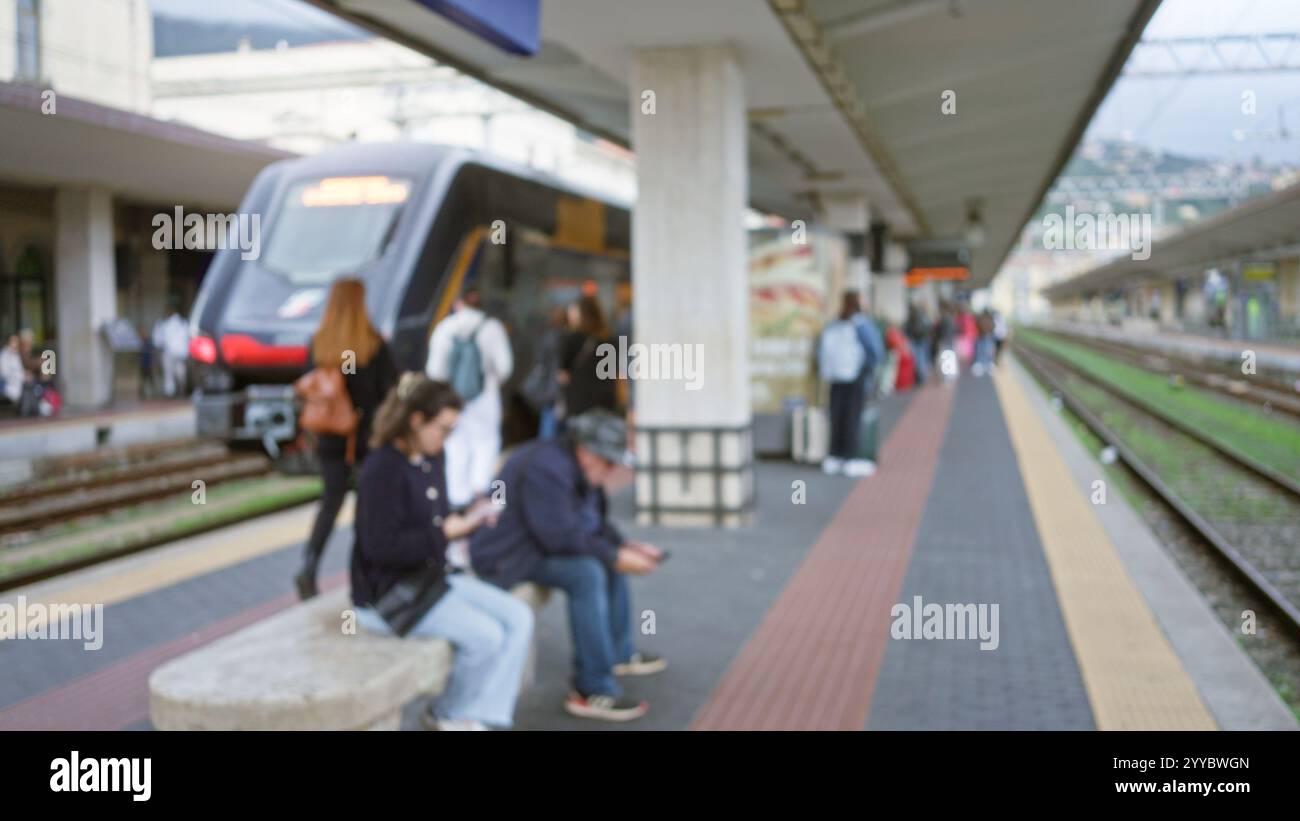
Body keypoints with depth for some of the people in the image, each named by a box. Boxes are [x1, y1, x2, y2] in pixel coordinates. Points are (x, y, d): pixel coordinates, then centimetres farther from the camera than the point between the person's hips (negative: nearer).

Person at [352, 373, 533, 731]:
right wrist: (443, 531, -19)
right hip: (387, 594, -9)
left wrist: (469, 520, -5)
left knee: (519, 617, -5)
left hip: (430, 577, 9)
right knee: (485, 635, -20)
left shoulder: (431, 460, 7)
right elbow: (381, 547, -23)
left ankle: (473, 714, -1)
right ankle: (446, 714, 6)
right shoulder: (382, 469, -19)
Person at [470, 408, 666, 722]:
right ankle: (593, 690, -24)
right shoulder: (547, 468, -25)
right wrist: (615, 557, -24)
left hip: (539, 544, 11)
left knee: (610, 558, 13)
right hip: (505, 556, -11)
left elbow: (596, 522, 14)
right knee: (587, 573, -29)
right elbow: (560, 536, -30)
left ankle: (619, 653, 26)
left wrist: (626, 546, -2)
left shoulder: (577, 467, 7)